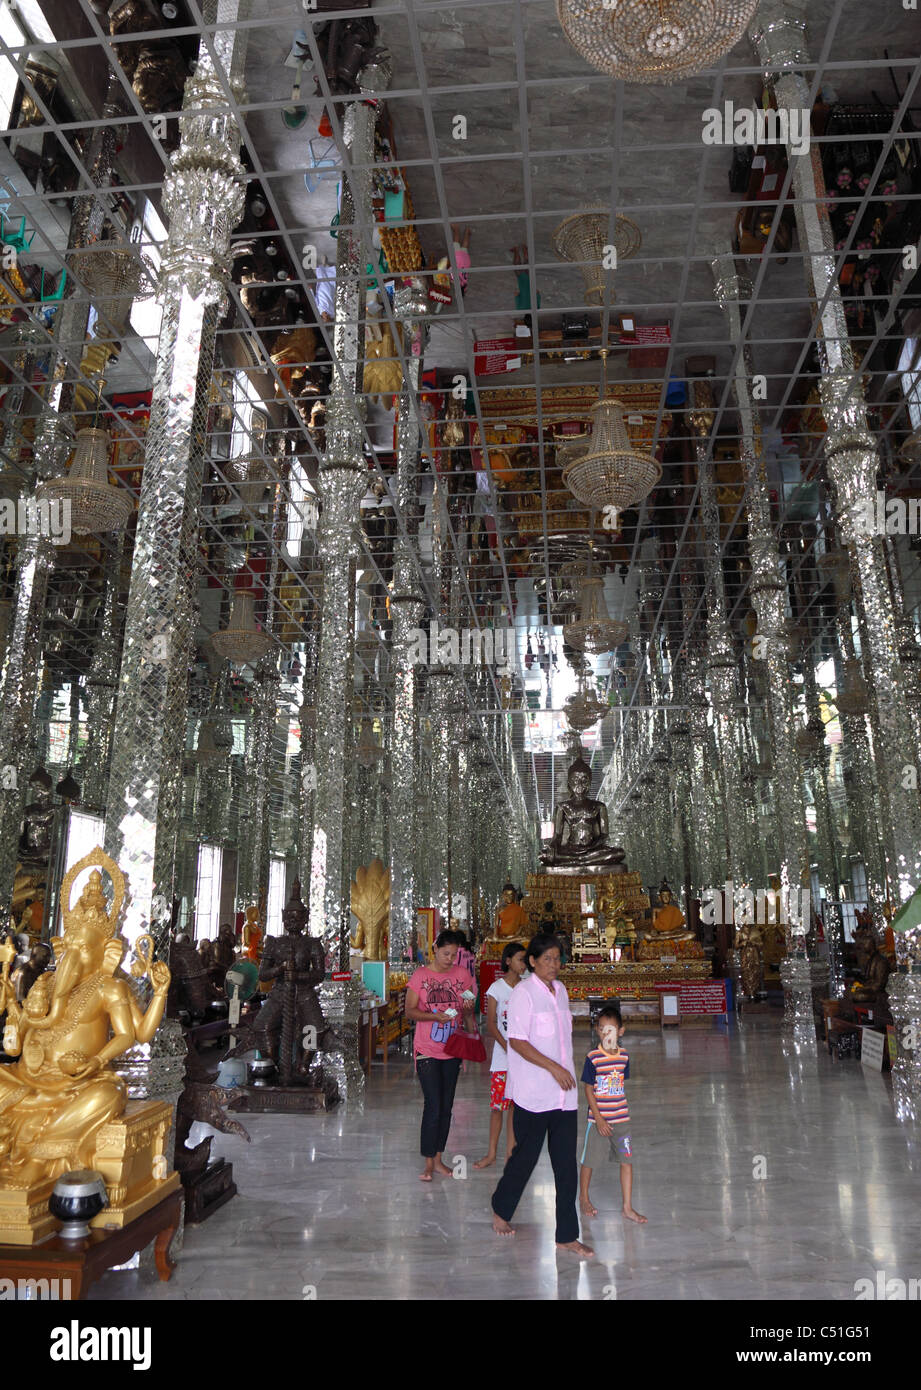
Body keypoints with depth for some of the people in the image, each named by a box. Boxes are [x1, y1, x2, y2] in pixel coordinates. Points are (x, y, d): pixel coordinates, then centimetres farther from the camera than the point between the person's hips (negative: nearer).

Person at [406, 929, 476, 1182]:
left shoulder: (462, 975, 3)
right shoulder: (420, 975, -6)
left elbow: (468, 1013, 10)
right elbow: (409, 1011, -6)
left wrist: (468, 1009, -13)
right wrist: (434, 1016, -22)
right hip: (427, 1051, -4)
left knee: (446, 1106, 11)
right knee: (433, 1106, -7)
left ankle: (438, 1159, 24)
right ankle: (429, 1163, 7)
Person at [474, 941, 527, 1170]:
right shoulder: (497, 988, -5)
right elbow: (491, 1024, -5)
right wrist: (508, 1048, -14)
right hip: (502, 1056, -3)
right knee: (497, 1104, 0)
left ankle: (510, 1152, 19)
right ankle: (491, 1153, 14)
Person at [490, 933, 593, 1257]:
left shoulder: (560, 990, 9)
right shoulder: (523, 992, -13)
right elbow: (517, 1042, -16)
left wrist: (565, 1071, 16)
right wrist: (553, 1067, -20)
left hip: (564, 1092, 6)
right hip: (533, 1093, -6)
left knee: (567, 1165, 6)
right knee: (525, 1156, 9)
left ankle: (567, 1236, 15)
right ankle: (501, 1209, 34)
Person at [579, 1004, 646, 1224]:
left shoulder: (624, 1056, -1)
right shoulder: (593, 1057, -15)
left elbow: (621, 1084, 11)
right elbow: (588, 1090, -12)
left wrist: (620, 1111, 10)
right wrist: (599, 1119, -13)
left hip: (621, 1119, 4)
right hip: (598, 1119, -4)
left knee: (627, 1161, 6)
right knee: (589, 1160, 9)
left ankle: (628, 1208, 18)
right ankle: (584, 1198, 32)